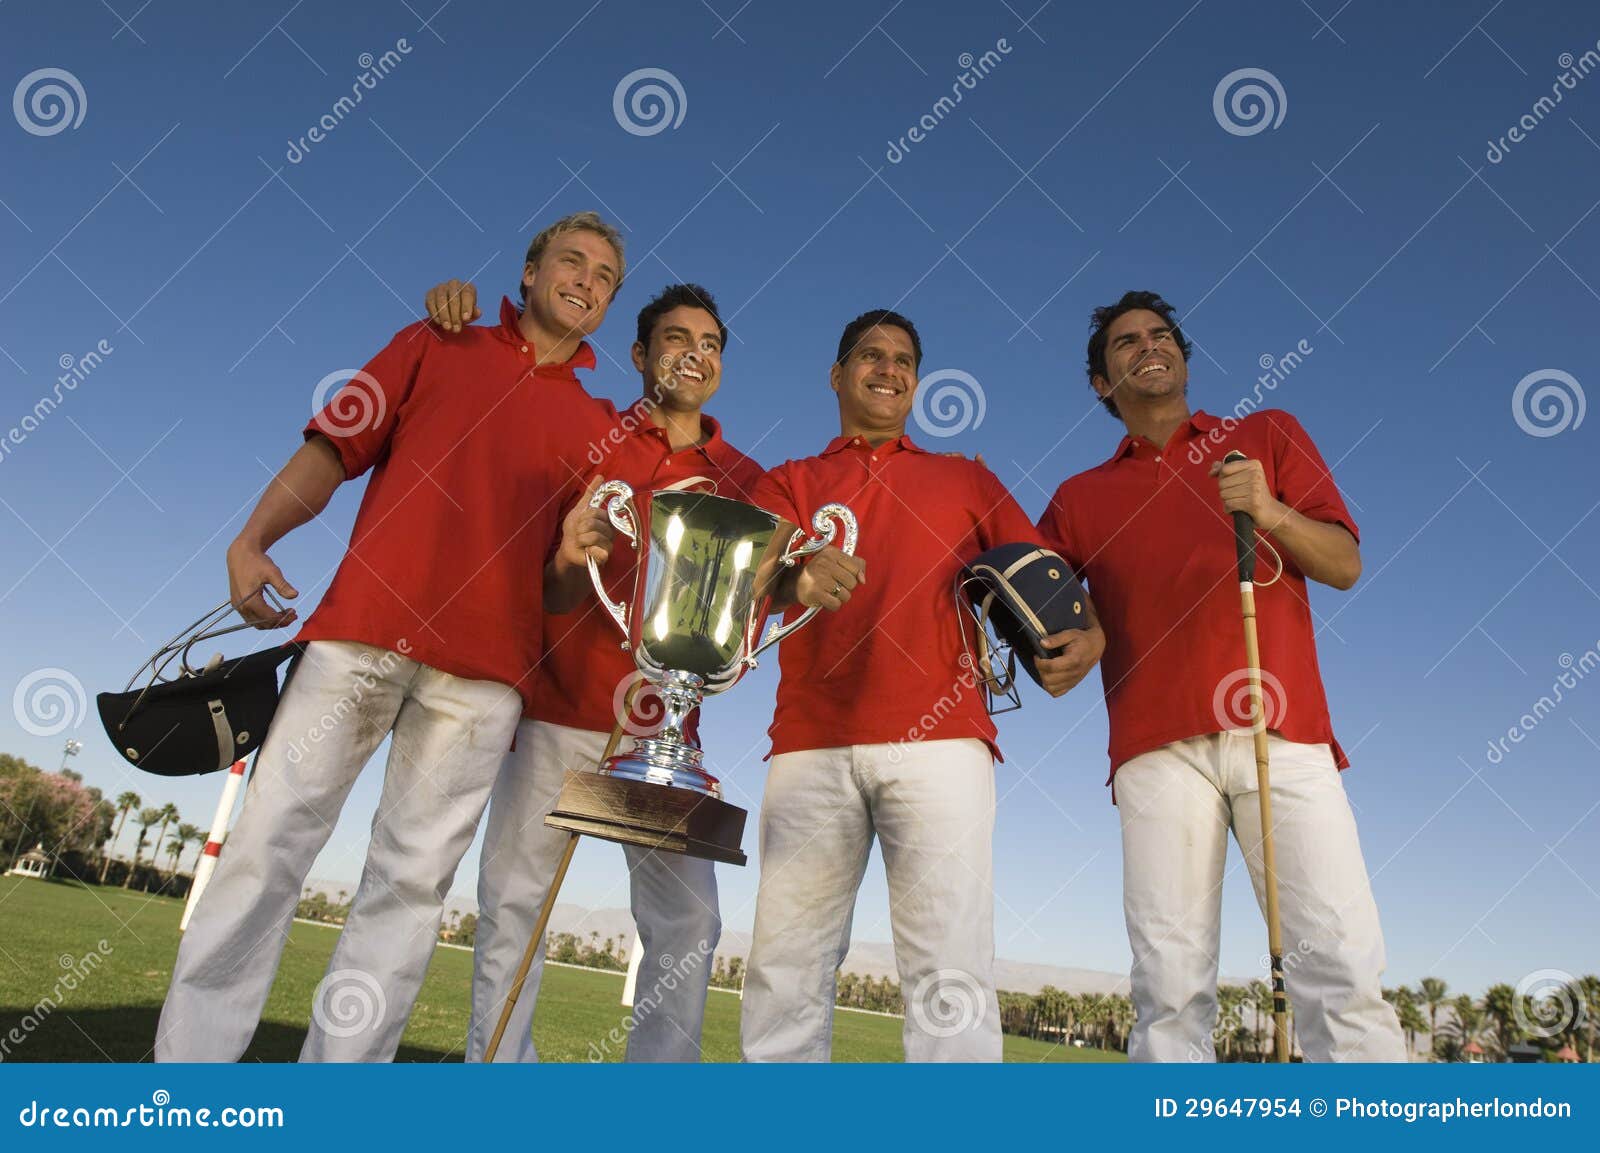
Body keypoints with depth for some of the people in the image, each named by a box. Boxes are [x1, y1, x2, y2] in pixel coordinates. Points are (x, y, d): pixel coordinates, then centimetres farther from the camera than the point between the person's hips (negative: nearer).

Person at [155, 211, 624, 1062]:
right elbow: (332, 448, 8)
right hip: (364, 624, 0)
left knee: (415, 873, 0)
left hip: (486, 668, 1)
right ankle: (187, 1062, 10)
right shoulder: (434, 345, 16)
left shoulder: (594, 426, 18)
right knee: (274, 835, -2)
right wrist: (252, 539, -5)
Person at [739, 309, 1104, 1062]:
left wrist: (1086, 636, -8)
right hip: (812, 744, 1)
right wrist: (800, 580, -23)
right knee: (785, 968, -1)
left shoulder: (967, 479, 24)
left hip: (938, 738, 0)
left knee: (950, 966, -9)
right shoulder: (788, 483, 22)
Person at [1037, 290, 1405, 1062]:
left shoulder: (1268, 435, 19)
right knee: (1170, 988, -5)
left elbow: (1345, 564, 11)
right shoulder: (1080, 497, 20)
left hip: (1284, 731, 0)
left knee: (1343, 967, -8)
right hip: (1158, 744, 0)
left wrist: (1270, 512, -9)